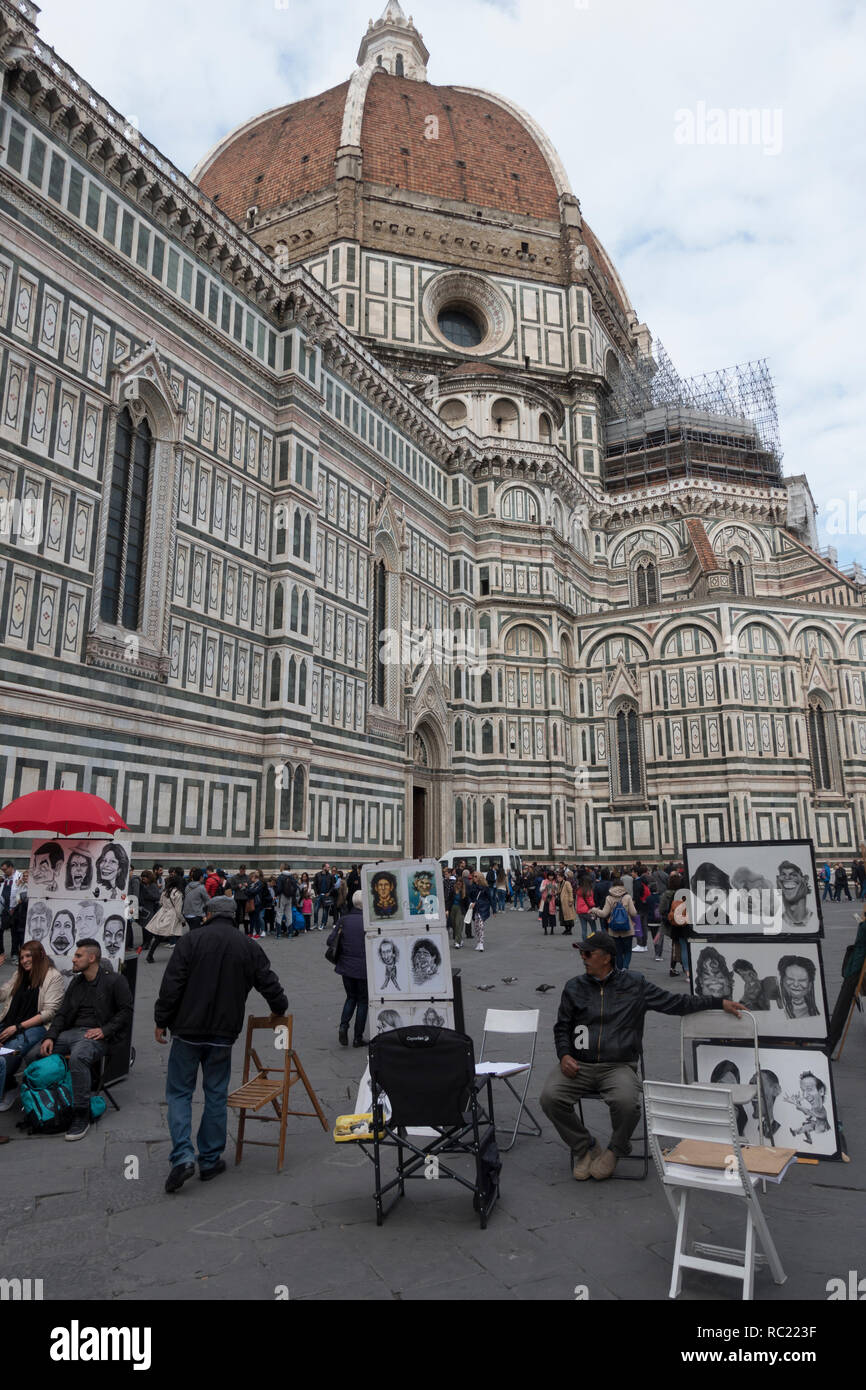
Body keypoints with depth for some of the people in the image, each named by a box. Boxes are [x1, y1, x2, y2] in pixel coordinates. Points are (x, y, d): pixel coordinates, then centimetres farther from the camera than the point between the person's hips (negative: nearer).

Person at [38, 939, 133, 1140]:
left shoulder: (114, 980, -4)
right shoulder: (76, 982, 18)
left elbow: (126, 1010, -6)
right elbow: (62, 1013, 14)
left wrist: (104, 1030, -15)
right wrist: (50, 1037, -2)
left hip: (98, 1035, -7)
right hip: (73, 1032, 8)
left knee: (78, 1057, -37)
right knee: (34, 1055, -10)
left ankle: (81, 1117, -28)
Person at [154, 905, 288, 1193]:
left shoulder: (190, 940, -7)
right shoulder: (249, 947, 1)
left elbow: (171, 985, -11)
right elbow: (269, 984, 4)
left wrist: (161, 1020, 1)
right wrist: (279, 1010, 22)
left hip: (187, 1031, -2)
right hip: (223, 1034, 2)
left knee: (179, 1092, 10)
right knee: (216, 1095, 13)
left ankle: (182, 1156, -2)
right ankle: (210, 1161, 20)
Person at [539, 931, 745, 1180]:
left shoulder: (634, 985, 6)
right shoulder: (574, 987, 10)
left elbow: (674, 1002, 8)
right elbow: (562, 1027, 17)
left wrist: (720, 1003, 3)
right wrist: (564, 1055, -2)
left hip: (618, 1066, -2)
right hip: (578, 1065, 2)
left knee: (627, 1103, -33)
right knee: (550, 1097, -23)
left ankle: (615, 1149, 2)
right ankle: (585, 1148, 5)